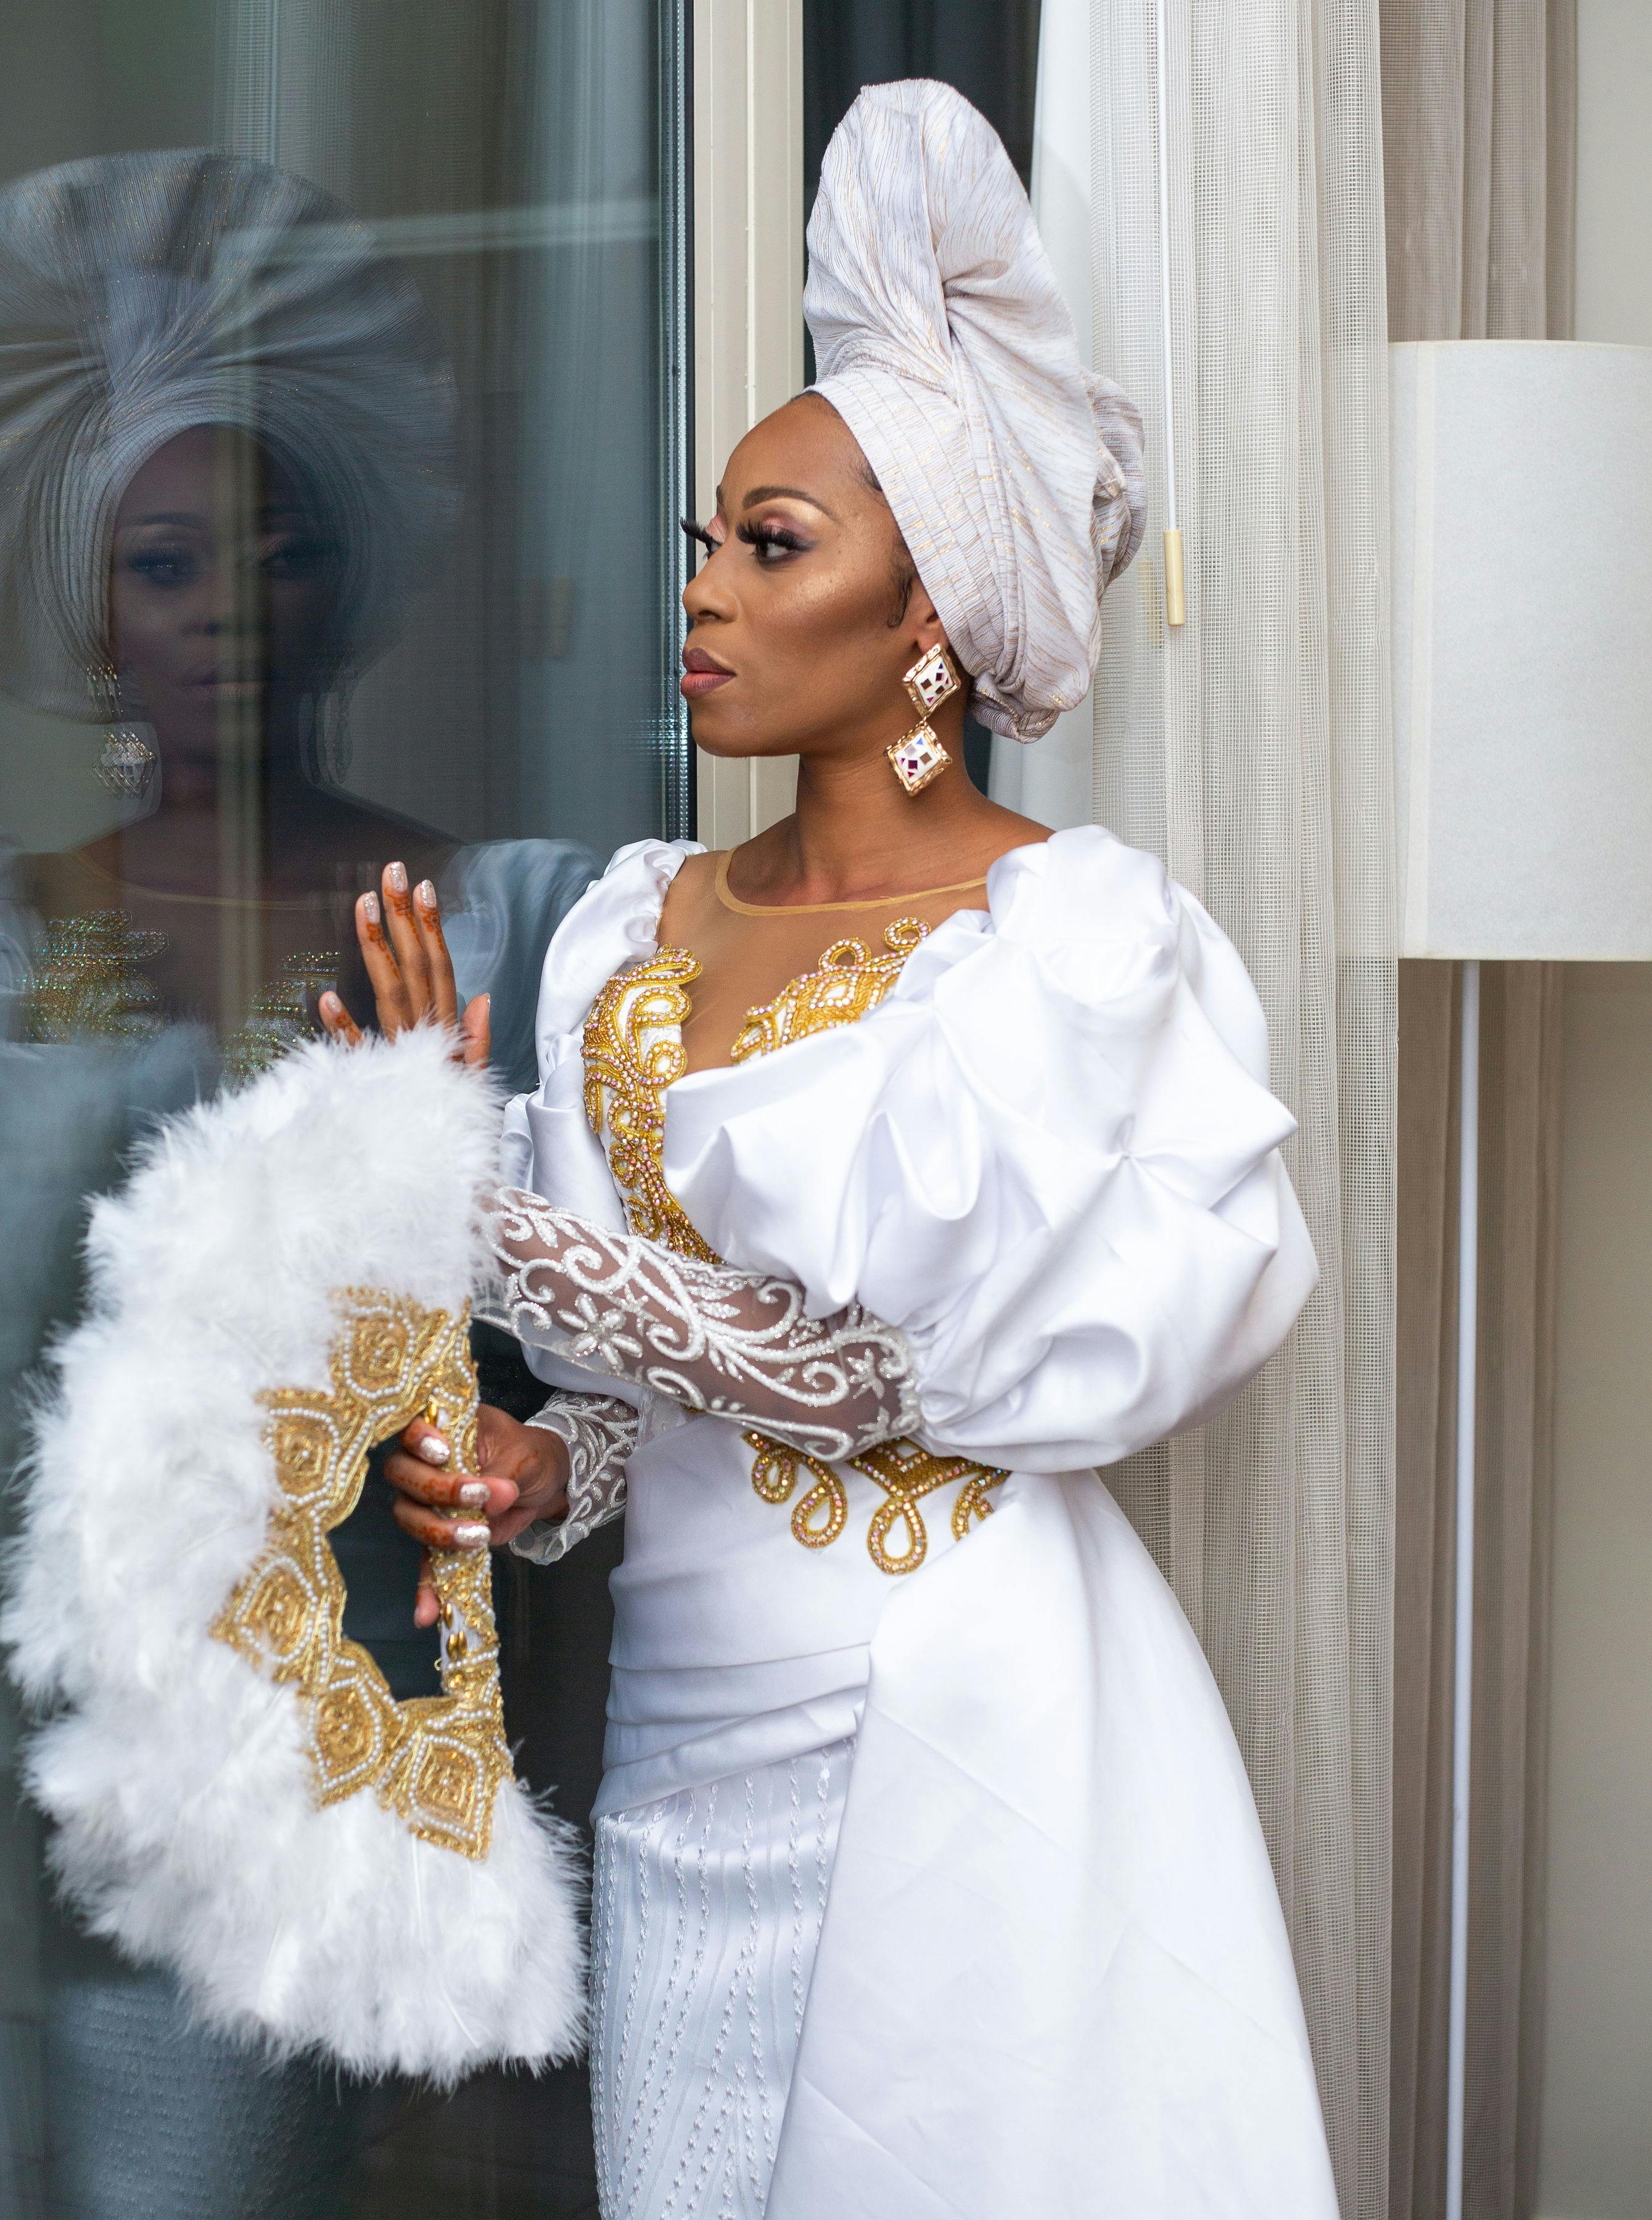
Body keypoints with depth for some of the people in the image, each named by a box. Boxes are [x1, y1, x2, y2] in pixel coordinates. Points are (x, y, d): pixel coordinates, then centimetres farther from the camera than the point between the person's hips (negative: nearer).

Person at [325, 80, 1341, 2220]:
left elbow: (884, 1362, -18)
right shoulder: (638, 921, 6)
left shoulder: (1067, 934, -12)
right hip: (687, 1716, 6)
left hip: (959, 1728, -5)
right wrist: (549, 1473, -9)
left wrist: (471, 1196, -12)